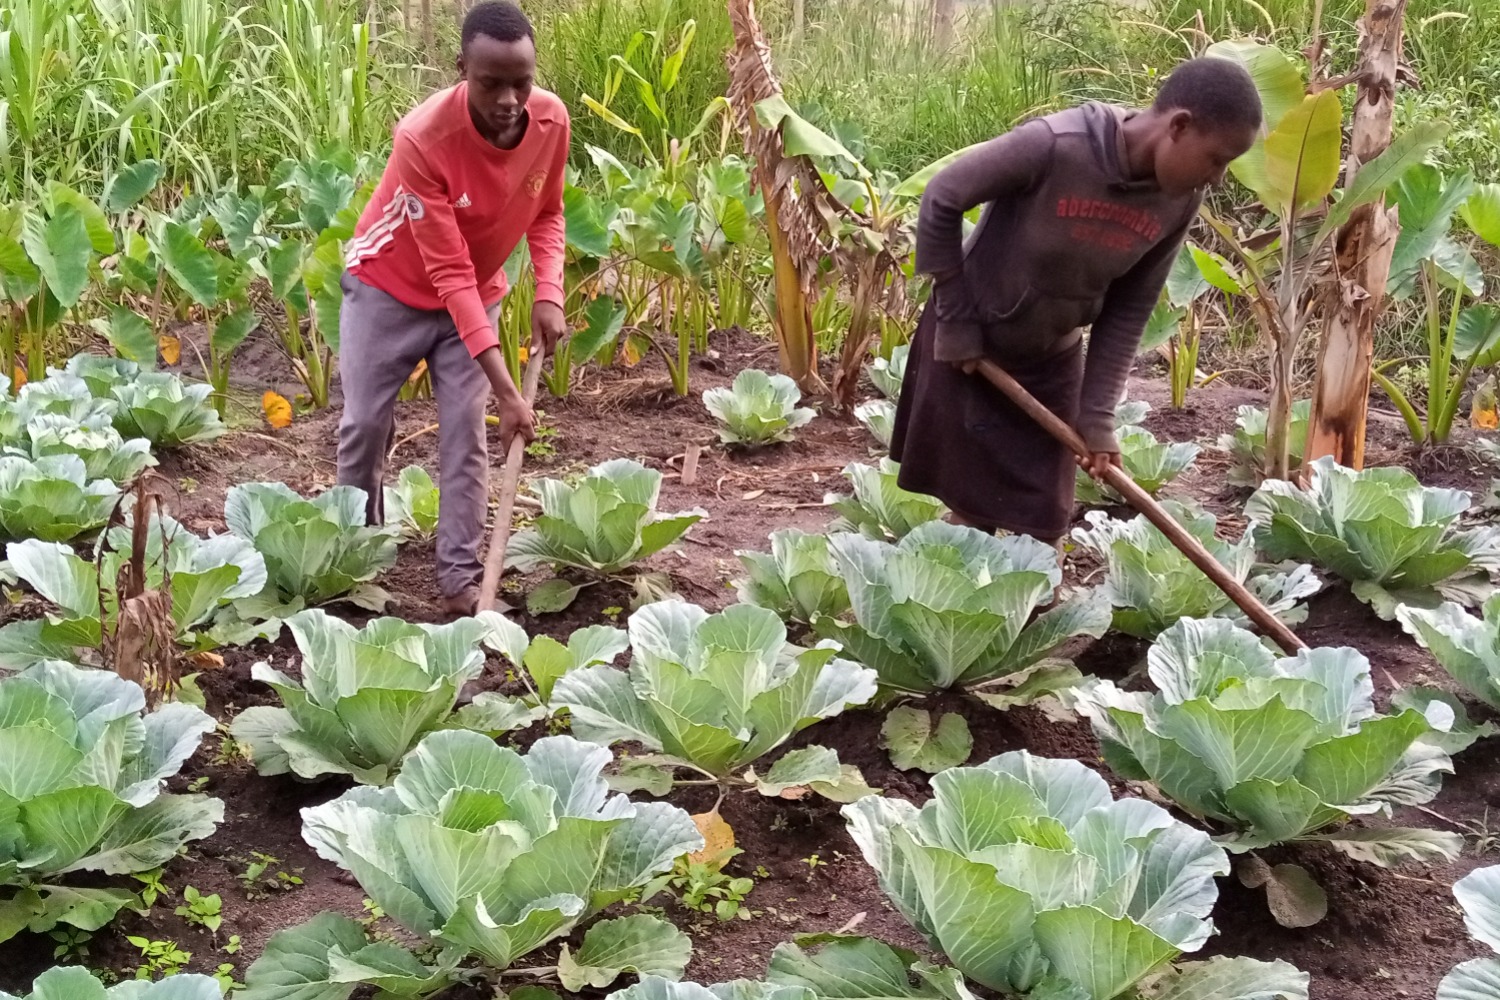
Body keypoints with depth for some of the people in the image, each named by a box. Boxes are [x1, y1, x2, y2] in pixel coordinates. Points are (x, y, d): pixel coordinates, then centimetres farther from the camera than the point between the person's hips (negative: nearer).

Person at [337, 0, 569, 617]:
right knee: (365, 424, 4)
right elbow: (449, 273, -34)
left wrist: (549, 292, -19)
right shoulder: (425, 138, -36)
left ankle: (460, 577, 4)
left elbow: (547, 214, 0)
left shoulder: (552, 121, -22)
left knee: (465, 433, -1)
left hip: (477, 295, 3)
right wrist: (505, 389, -37)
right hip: (389, 288, -3)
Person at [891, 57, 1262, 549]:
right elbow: (941, 201, -20)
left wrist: (1098, 417, -8)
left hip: (1053, 360, 5)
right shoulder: (1054, 146, -31)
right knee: (973, 508, 4)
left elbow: (1129, 310, -4)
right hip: (968, 345, -4)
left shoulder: (1180, 200, -14)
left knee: (1043, 518, 7)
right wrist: (956, 320, -15)